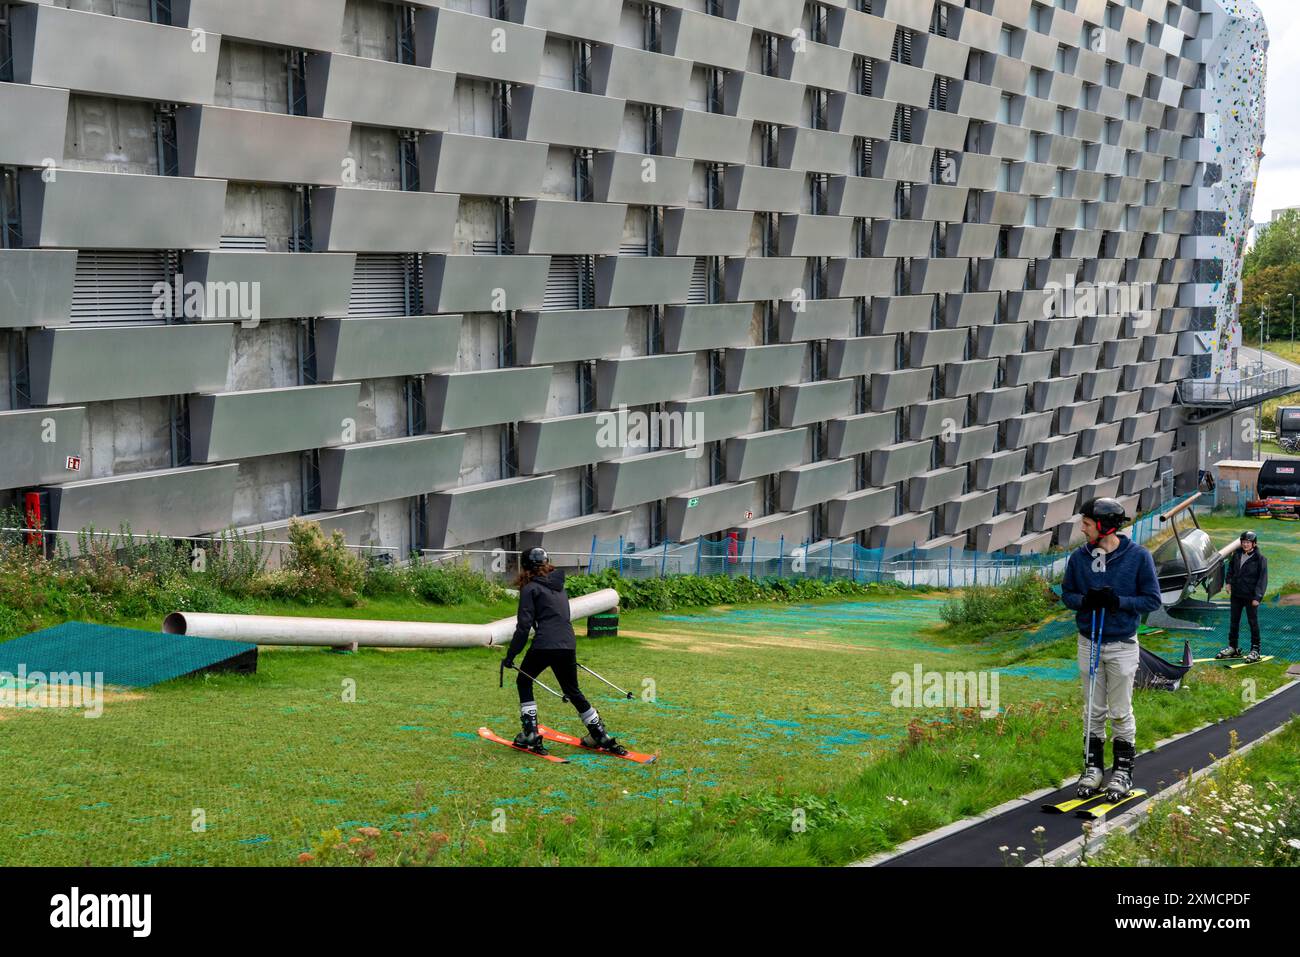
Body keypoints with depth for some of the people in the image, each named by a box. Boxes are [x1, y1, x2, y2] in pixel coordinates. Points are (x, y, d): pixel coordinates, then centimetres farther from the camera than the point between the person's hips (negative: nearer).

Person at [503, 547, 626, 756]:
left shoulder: (531, 588, -1)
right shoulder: (559, 586, 21)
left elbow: (524, 625, -7)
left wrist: (511, 654, -3)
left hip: (544, 645, -6)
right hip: (568, 645, 6)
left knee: (524, 682, 15)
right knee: (573, 691, 18)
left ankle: (531, 734, 7)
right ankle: (601, 737, 18)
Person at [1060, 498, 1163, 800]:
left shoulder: (1138, 556, -9)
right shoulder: (1079, 557, 1)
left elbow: (1152, 600, -6)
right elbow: (1067, 593, 9)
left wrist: (1118, 601, -21)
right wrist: (1085, 600, -13)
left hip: (1122, 646, -3)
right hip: (1089, 643, 3)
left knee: (1120, 713, 3)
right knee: (1093, 711, 10)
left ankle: (1123, 770, 14)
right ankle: (1093, 767, 20)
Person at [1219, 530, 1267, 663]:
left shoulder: (1260, 559, -12)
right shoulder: (1237, 555, 3)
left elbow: (1262, 579, -13)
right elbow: (1231, 567, 23)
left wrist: (1257, 597, -17)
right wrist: (1229, 581, 11)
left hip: (1251, 596, -6)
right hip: (1236, 594, 6)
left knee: (1253, 623, 2)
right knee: (1234, 621, 14)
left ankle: (1255, 651, 11)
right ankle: (1232, 648, 25)